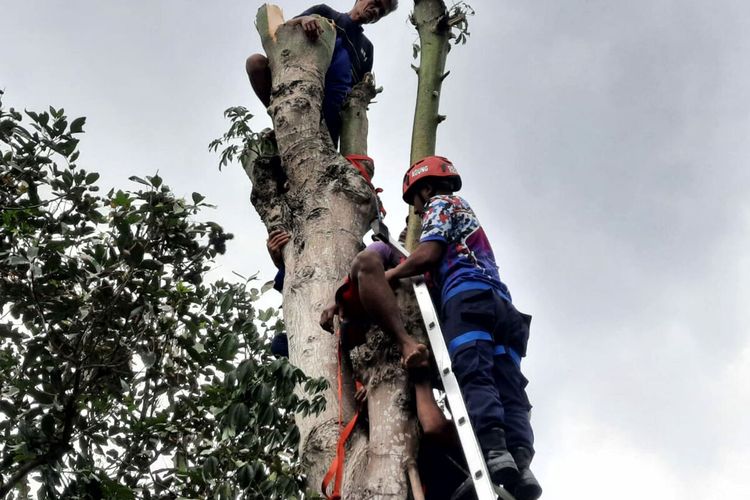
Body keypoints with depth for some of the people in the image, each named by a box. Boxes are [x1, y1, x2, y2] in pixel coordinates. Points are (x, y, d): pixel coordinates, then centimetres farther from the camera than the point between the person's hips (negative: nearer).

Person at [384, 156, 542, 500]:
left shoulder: (441, 204, 17)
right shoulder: (466, 214, 43)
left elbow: (426, 255, 1)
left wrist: (388, 275, 13)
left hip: (469, 297, -8)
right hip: (502, 304, 8)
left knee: (473, 375, -25)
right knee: (509, 388, -10)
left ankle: (494, 452, -44)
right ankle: (520, 462, -29)